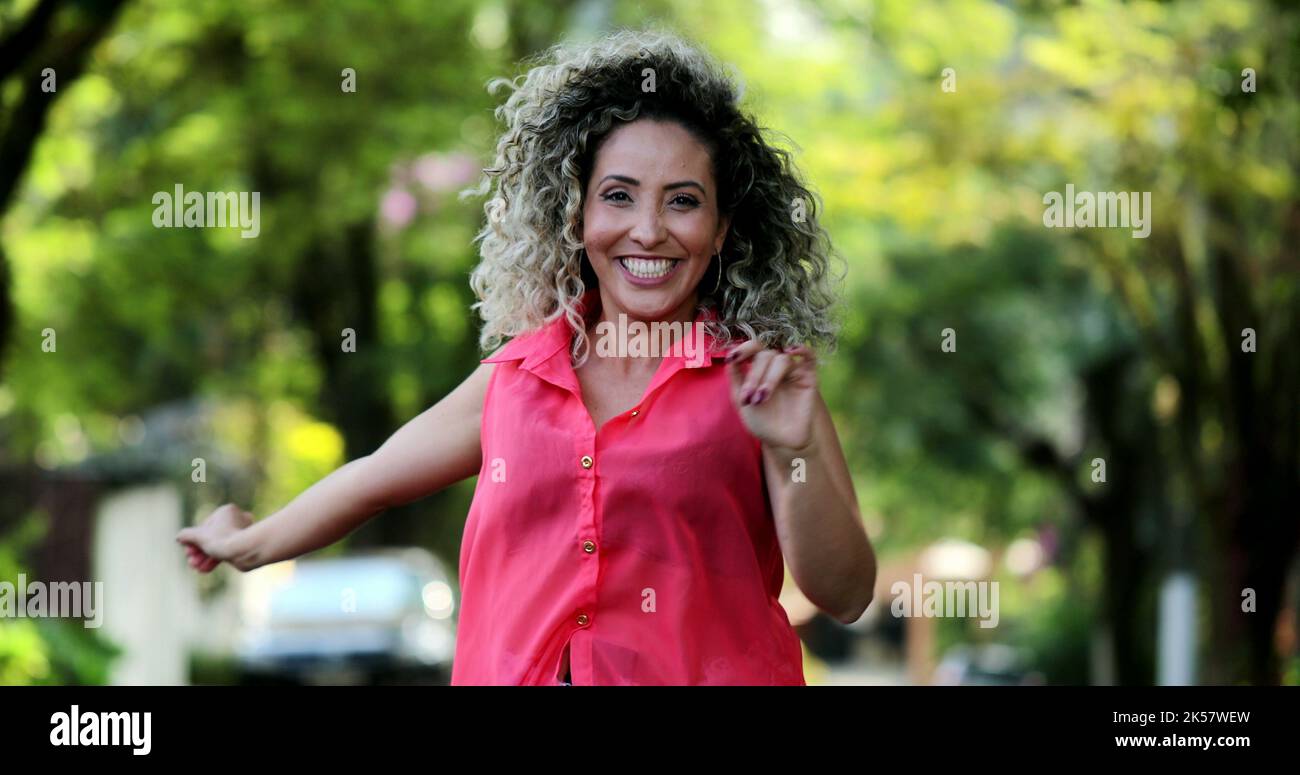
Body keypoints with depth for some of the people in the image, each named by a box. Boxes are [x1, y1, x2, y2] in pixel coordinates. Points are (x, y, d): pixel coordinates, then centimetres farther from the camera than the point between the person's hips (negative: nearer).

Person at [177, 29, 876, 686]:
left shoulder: (754, 381, -3)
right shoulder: (515, 376, 5)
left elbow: (845, 596, -7)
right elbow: (374, 481, 22)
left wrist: (793, 453, -22)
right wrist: (250, 545, 35)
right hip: (513, 670, 3)